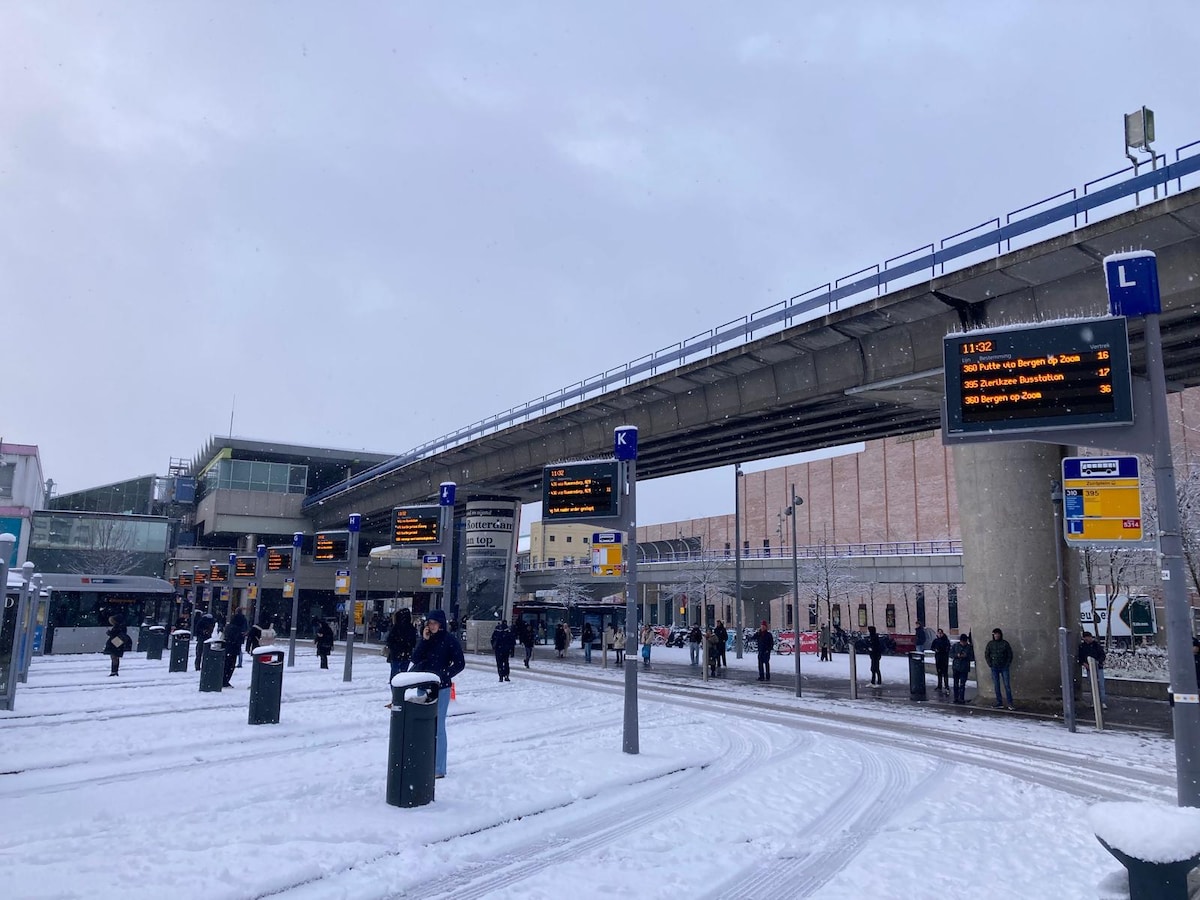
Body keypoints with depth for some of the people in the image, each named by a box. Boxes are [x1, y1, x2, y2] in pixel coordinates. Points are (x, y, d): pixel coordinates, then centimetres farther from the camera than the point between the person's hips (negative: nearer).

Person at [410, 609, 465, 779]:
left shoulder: (450, 640, -8)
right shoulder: (426, 639, 6)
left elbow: (459, 664, -8)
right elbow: (415, 659, -4)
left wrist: (443, 676, -17)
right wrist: (425, 640, -12)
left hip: (441, 688, -6)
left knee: (437, 727, -4)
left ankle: (438, 769, 0)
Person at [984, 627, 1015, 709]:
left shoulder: (1005, 643, 0)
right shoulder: (990, 644, 4)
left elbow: (1010, 655, 4)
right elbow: (986, 655, 8)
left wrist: (1007, 664, -5)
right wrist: (990, 664, -1)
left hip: (1004, 667, -2)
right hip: (994, 668, 2)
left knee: (1007, 685, -4)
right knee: (996, 686, 4)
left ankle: (1010, 703, 1)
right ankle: (999, 703, 9)